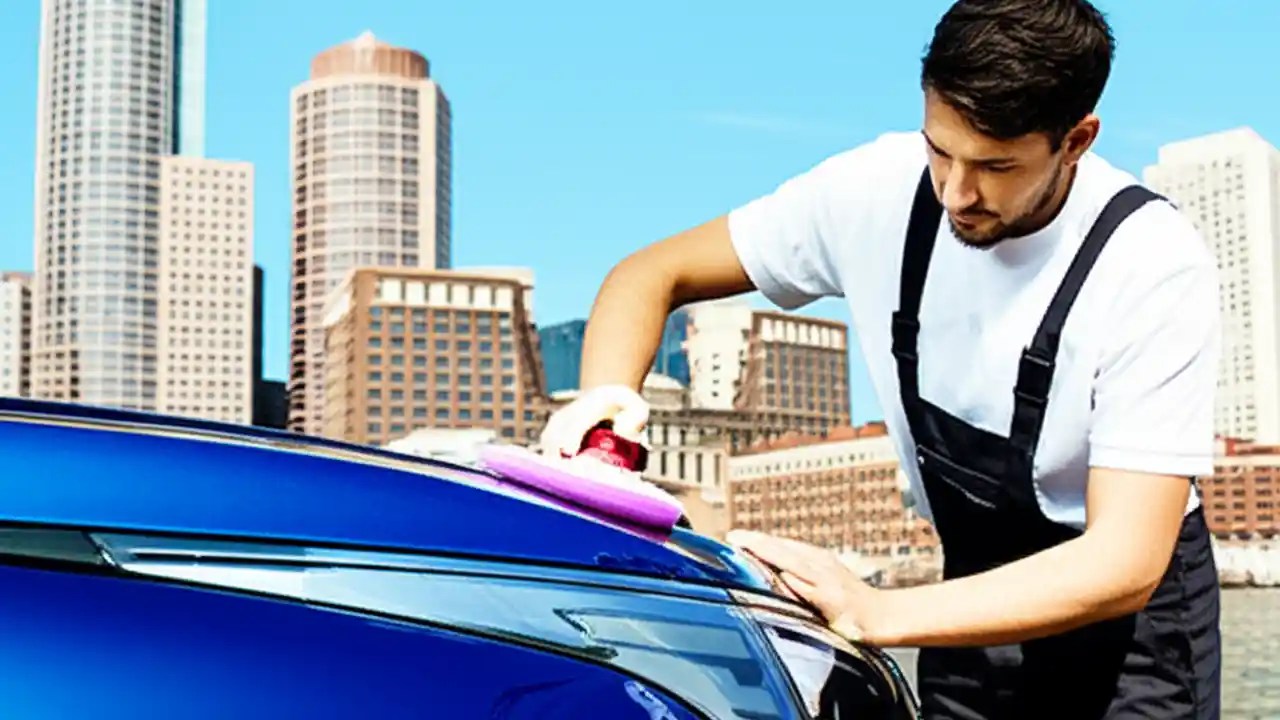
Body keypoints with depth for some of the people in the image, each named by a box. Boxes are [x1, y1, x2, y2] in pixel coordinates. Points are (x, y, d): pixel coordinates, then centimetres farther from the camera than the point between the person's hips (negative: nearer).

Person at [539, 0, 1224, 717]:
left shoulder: (1155, 265, -27)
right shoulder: (879, 191, -17)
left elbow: (1125, 566, -31)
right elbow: (652, 274, -7)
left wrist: (876, 613, -42)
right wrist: (605, 396, -29)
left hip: (1128, 606, -2)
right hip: (982, 594, 3)